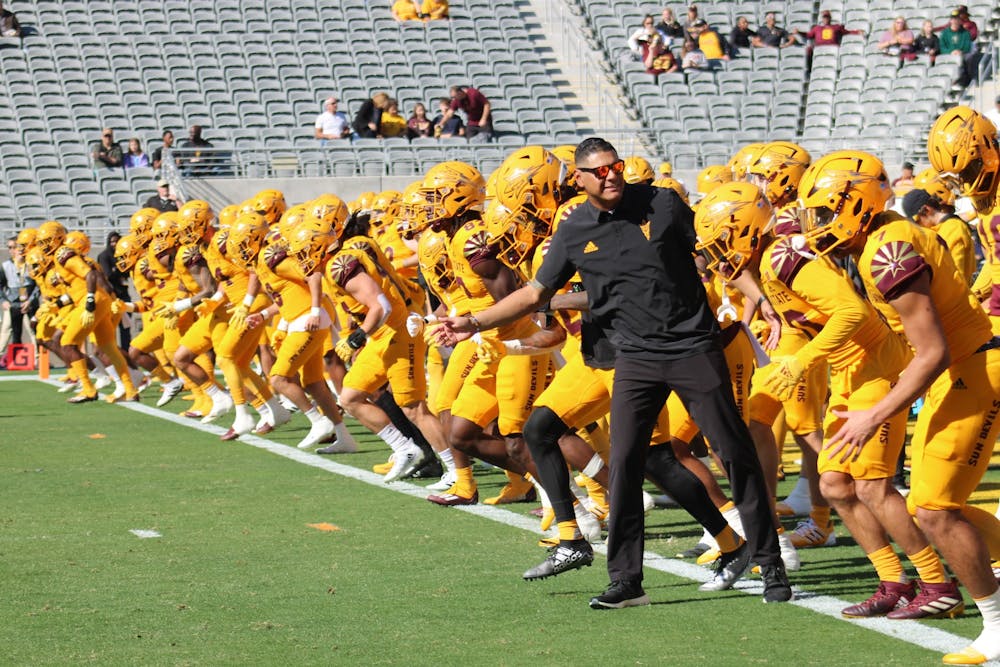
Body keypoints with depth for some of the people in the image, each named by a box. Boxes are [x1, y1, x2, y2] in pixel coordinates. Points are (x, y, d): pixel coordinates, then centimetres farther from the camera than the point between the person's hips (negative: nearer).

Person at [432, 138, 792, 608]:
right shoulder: (574, 233, 2)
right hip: (636, 357, 2)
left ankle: (770, 564, 9)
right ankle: (626, 580, 4)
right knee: (625, 464, -4)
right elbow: (535, 293, 11)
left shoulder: (662, 204, -4)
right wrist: (474, 324, 6)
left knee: (736, 453, 0)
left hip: (693, 346, -2)